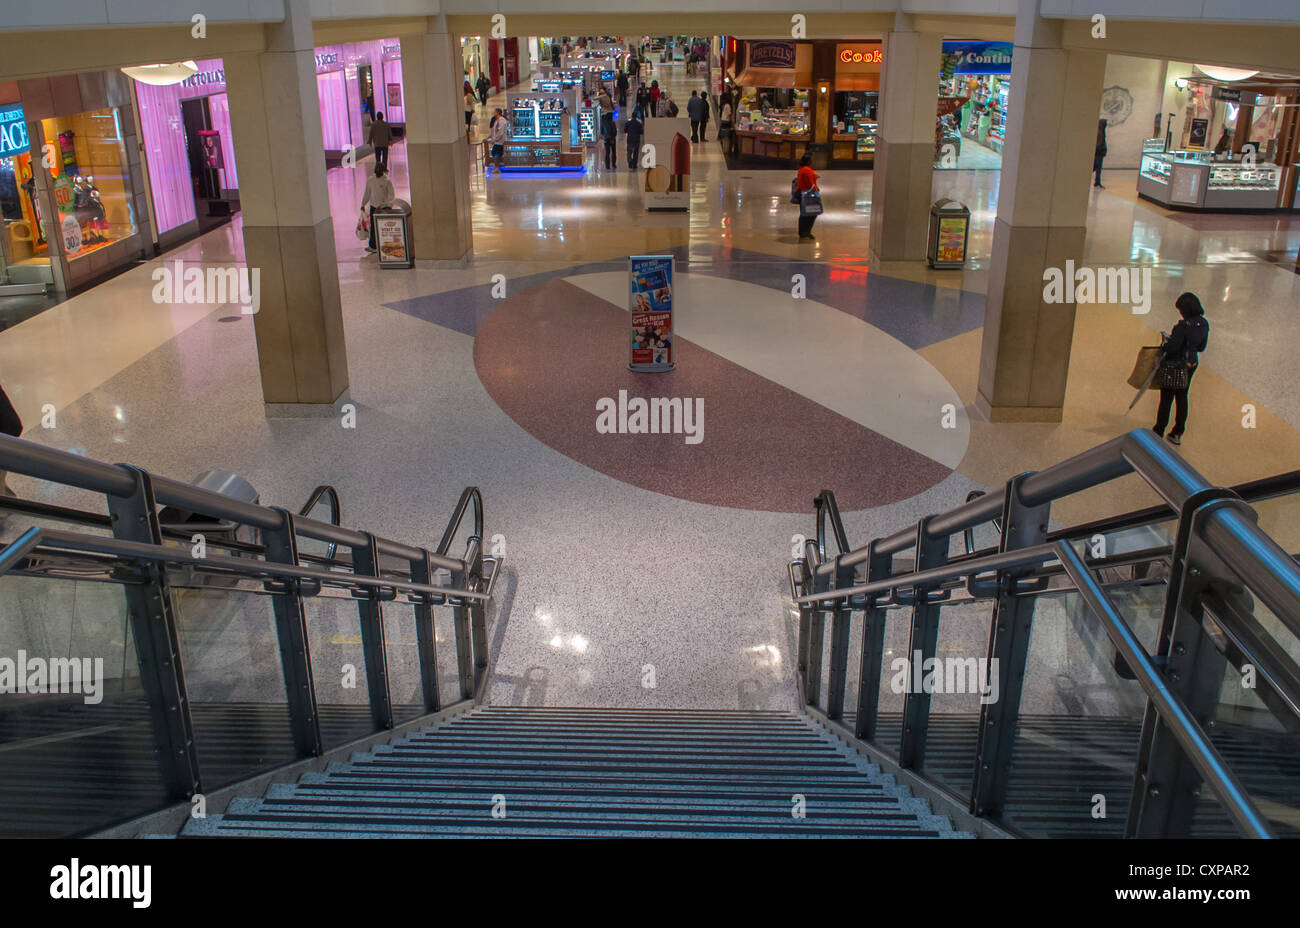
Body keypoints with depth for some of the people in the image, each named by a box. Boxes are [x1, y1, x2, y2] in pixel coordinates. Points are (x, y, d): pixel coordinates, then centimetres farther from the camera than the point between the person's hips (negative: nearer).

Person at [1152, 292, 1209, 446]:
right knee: (1182, 397, 19)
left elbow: (1172, 348, -25)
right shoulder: (1204, 324, -3)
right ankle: (1177, 434, 28)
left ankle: (1158, 432, 18)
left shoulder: (1183, 327, -28)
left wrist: (1163, 347, -5)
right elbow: (1201, 347, 7)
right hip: (1191, 364, 7)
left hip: (1174, 366, -7)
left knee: (1166, 399, 7)